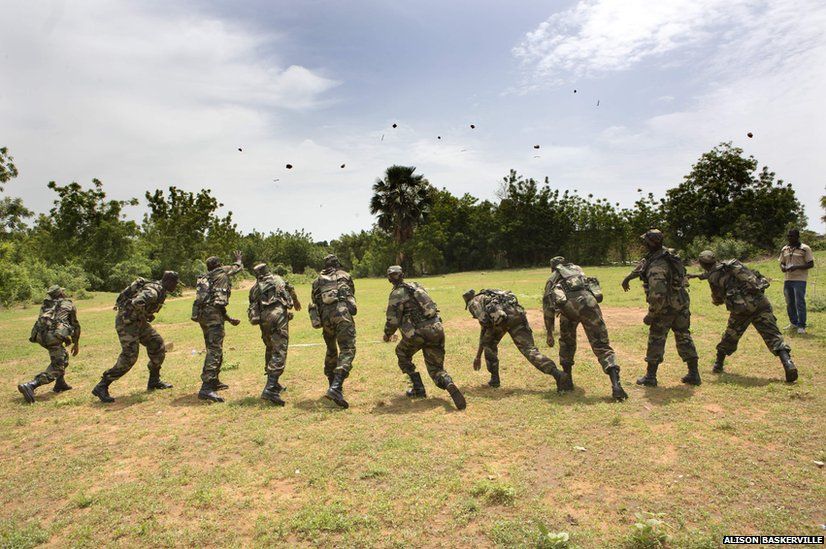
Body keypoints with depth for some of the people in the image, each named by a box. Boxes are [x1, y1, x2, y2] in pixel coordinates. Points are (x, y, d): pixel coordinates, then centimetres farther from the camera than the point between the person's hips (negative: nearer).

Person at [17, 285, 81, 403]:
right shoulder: (69, 305, 17)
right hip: (54, 335, -6)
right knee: (56, 367, -2)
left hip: (40, 335, 6)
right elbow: (75, 325, 22)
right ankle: (30, 386, -19)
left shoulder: (46, 305, 28)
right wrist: (76, 343, 33)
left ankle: (60, 384, 31)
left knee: (63, 356, 28)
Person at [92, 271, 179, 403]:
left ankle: (154, 381, 19)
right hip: (126, 321, -10)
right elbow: (137, 303, -38)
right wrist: (147, 316, -22)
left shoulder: (160, 291, 9)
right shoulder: (153, 290, -22)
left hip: (138, 322, 10)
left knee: (158, 347, 8)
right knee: (129, 357, -14)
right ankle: (101, 387, -6)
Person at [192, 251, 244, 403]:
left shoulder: (205, 279, 28)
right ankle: (206, 388, -24)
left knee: (213, 349, 20)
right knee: (215, 350, -14)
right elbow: (238, 268, 25)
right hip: (213, 314, -9)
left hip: (201, 314, 9)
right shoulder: (222, 272, 7)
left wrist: (230, 319, 30)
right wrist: (238, 259, 47)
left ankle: (214, 381, 31)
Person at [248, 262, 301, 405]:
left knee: (270, 349, 22)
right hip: (278, 314, -4)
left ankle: (273, 383, 31)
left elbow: (252, 307, 15)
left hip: (262, 319, 4)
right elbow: (291, 290, 32)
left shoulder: (254, 288, 24)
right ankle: (270, 389, -22)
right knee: (279, 351, -10)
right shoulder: (277, 279, 19)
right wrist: (296, 301, 50)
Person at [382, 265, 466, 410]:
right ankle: (449, 384, -20)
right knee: (436, 368, 13)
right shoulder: (417, 285, 18)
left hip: (418, 333, -5)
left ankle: (418, 389, 19)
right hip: (437, 329, 5)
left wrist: (387, 335, 14)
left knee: (402, 354, 25)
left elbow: (393, 321, -6)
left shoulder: (396, 294, -2)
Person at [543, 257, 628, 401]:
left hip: (567, 304, 0)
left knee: (566, 342, 26)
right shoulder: (577, 268, 38)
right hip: (587, 300, 0)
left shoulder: (552, 279, 33)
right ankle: (616, 386, -15)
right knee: (601, 345, 1)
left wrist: (549, 334, 36)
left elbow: (548, 308, 30)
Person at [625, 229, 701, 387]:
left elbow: (658, 296, -31)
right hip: (682, 304, 8)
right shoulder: (668, 253, 1)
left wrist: (651, 315, -18)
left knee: (656, 340, 4)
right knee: (684, 338, 16)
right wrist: (628, 277, 26)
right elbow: (644, 264, 18)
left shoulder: (656, 267, -28)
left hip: (666, 309, -8)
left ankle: (650, 377, 12)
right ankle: (694, 374, 22)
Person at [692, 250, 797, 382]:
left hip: (742, 307, -3)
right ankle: (788, 363, -17)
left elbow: (718, 300, 12)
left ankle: (718, 365, 26)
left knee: (730, 336, 16)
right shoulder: (733, 263, 18)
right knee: (773, 335, 0)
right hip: (760, 301, 3)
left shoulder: (713, 276, 5)